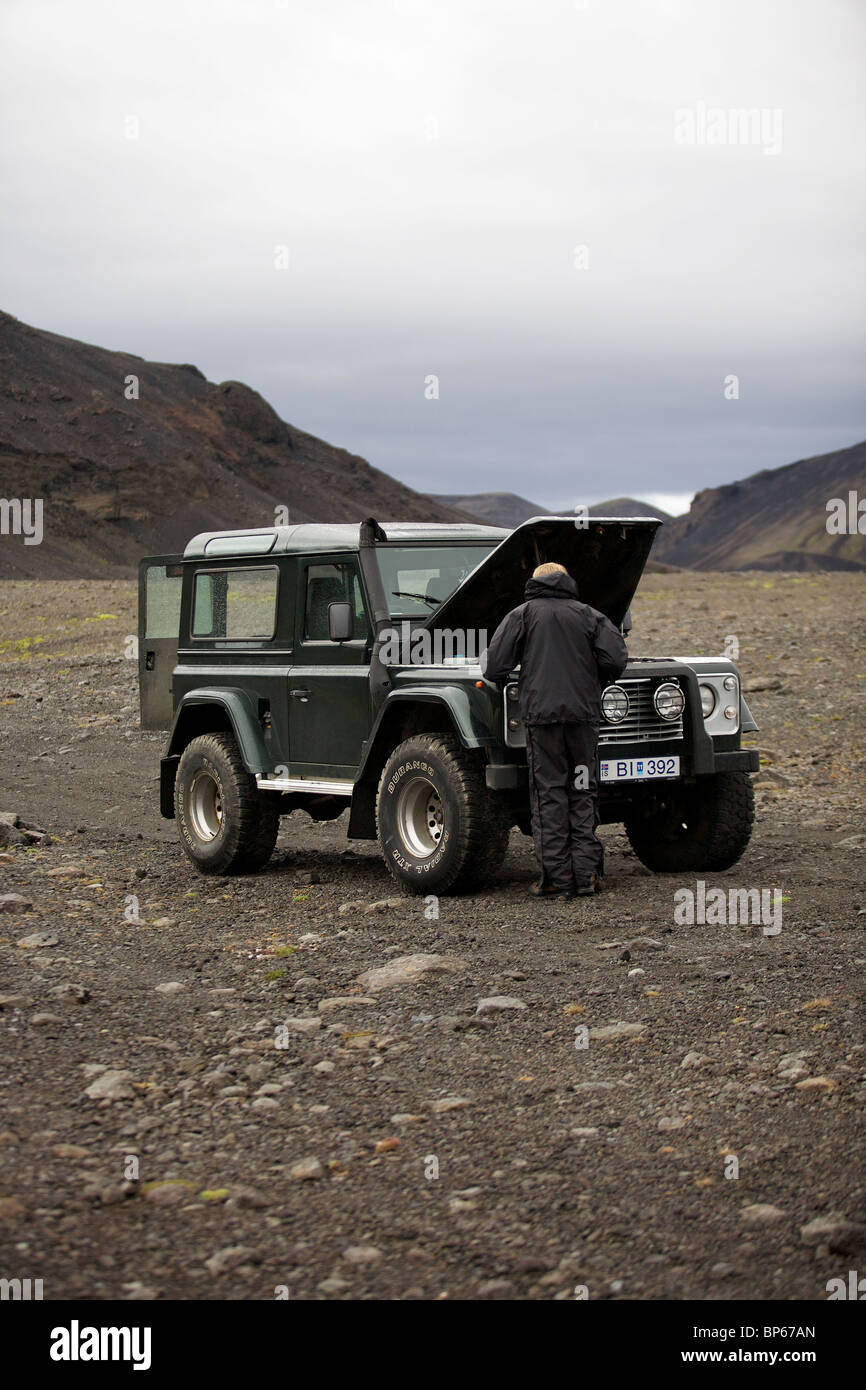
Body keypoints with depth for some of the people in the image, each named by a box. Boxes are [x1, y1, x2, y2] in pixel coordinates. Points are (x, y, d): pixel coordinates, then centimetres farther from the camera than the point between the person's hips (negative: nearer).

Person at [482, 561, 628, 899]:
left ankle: (556, 877, -1)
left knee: (549, 793, 1)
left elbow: (494, 666, -2)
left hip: (541, 711, -2)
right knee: (582, 793, 9)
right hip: (584, 712, 2)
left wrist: (500, 683, 19)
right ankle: (586, 874, 7)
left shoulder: (522, 615, 7)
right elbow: (615, 659, 1)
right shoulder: (589, 615, 13)